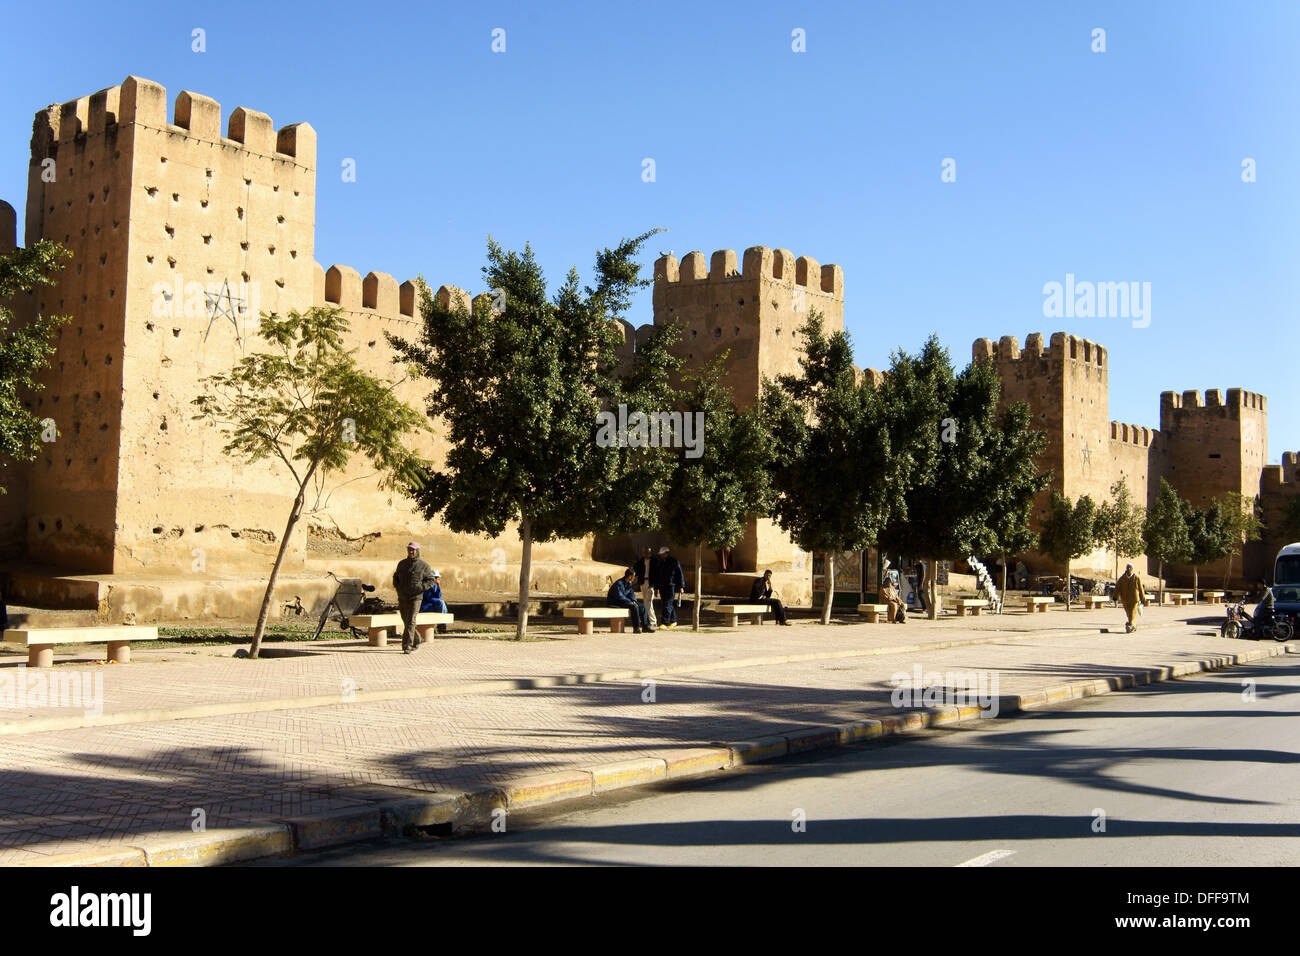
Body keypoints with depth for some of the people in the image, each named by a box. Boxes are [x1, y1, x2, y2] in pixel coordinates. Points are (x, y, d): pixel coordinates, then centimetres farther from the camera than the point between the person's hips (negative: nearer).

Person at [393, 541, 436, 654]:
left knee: (411, 621, -15)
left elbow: (431, 580, 2)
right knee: (406, 622, 11)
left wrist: (421, 587, -13)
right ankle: (416, 642, 31)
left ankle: (407, 646, -17)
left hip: (416, 597, -4)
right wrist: (397, 586, 5)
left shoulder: (423, 566, -2)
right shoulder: (401, 564, 9)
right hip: (402, 597, 5)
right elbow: (396, 577, 23)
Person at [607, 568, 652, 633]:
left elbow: (631, 593, 9)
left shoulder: (629, 583, 6)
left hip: (624, 601, 10)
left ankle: (646, 626, 2)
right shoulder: (619, 584, -23)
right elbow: (620, 597, -27)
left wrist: (634, 601, -12)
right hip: (614, 603, -9)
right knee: (634, 607, -29)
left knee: (642, 606, -2)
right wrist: (631, 602, -25)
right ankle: (636, 628, -23)